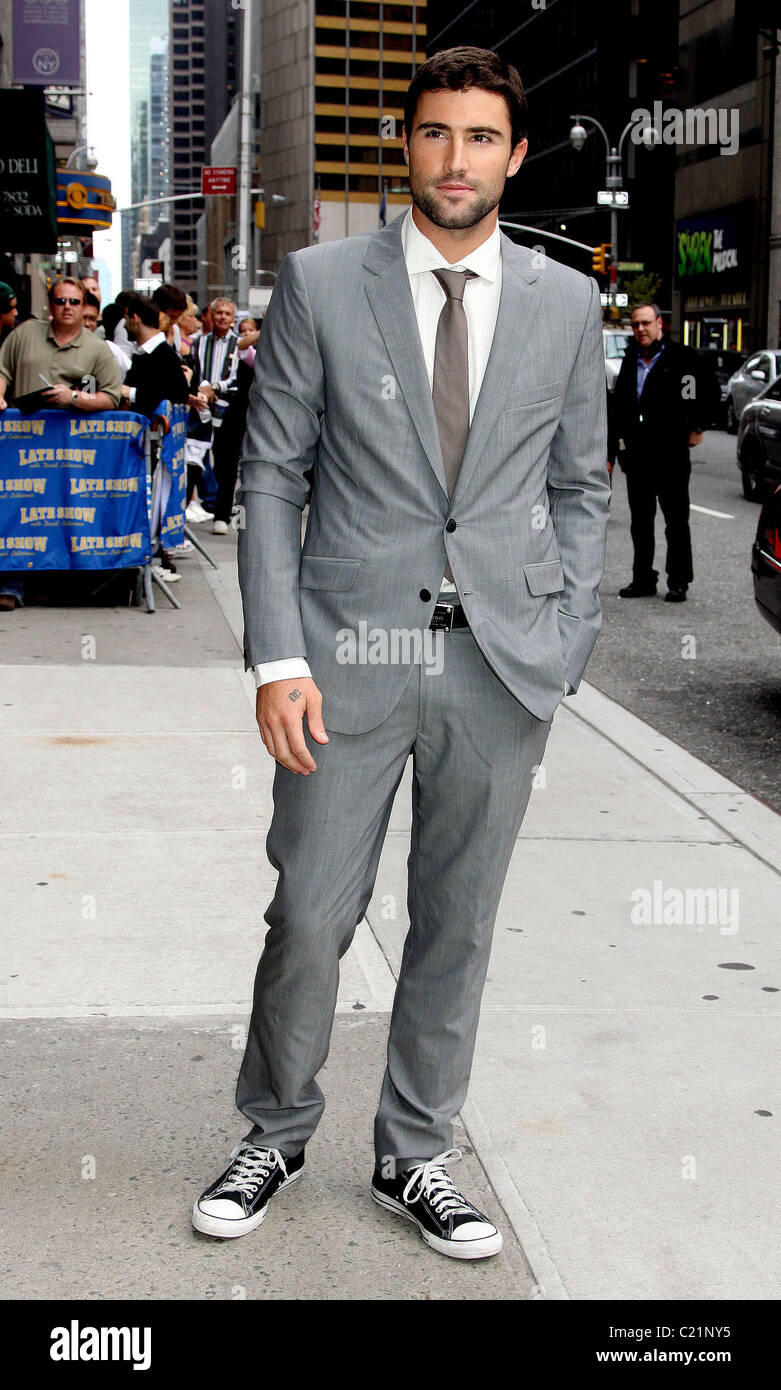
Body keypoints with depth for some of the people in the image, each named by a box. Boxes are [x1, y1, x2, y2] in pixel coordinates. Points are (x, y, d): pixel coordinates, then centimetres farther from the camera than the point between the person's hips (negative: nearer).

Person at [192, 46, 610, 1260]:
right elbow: (270, 478, 0)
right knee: (310, 917, 3)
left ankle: (414, 1156, 29)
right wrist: (278, 659, -8)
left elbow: (579, 491, 11)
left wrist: (562, 659, 3)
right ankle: (277, 1136, 28)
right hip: (353, 651, -2)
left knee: (457, 926, 10)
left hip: (500, 662, 2)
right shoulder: (319, 284, 1)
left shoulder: (565, 304, 7)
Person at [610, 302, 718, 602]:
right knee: (640, 522, 11)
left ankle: (678, 583, 6)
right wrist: (617, 448, 13)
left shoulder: (682, 357, -5)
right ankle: (643, 580, 20)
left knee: (676, 522, 1)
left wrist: (697, 427, -2)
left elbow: (709, 391, -2)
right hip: (637, 454, 6)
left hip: (671, 454, -6)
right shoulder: (630, 360, 13)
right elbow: (618, 406, 17)